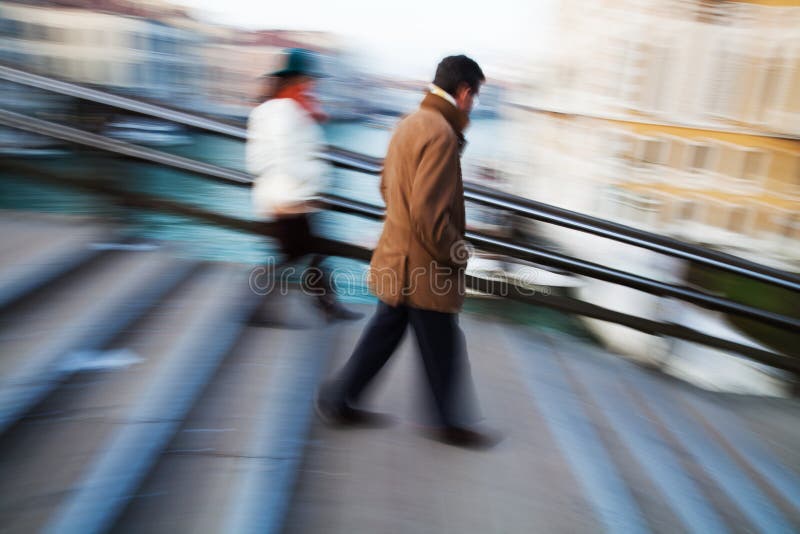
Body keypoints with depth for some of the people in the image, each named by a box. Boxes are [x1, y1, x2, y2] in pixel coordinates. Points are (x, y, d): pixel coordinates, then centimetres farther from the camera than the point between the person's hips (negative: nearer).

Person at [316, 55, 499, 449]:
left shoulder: (409, 123, 9)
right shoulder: (441, 134, -22)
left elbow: (387, 185, 19)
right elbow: (428, 213, -27)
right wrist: (457, 252, -14)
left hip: (397, 258, 9)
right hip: (424, 268, -9)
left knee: (384, 334, 21)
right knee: (442, 352, 9)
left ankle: (337, 400, 32)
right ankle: (451, 423, 30)